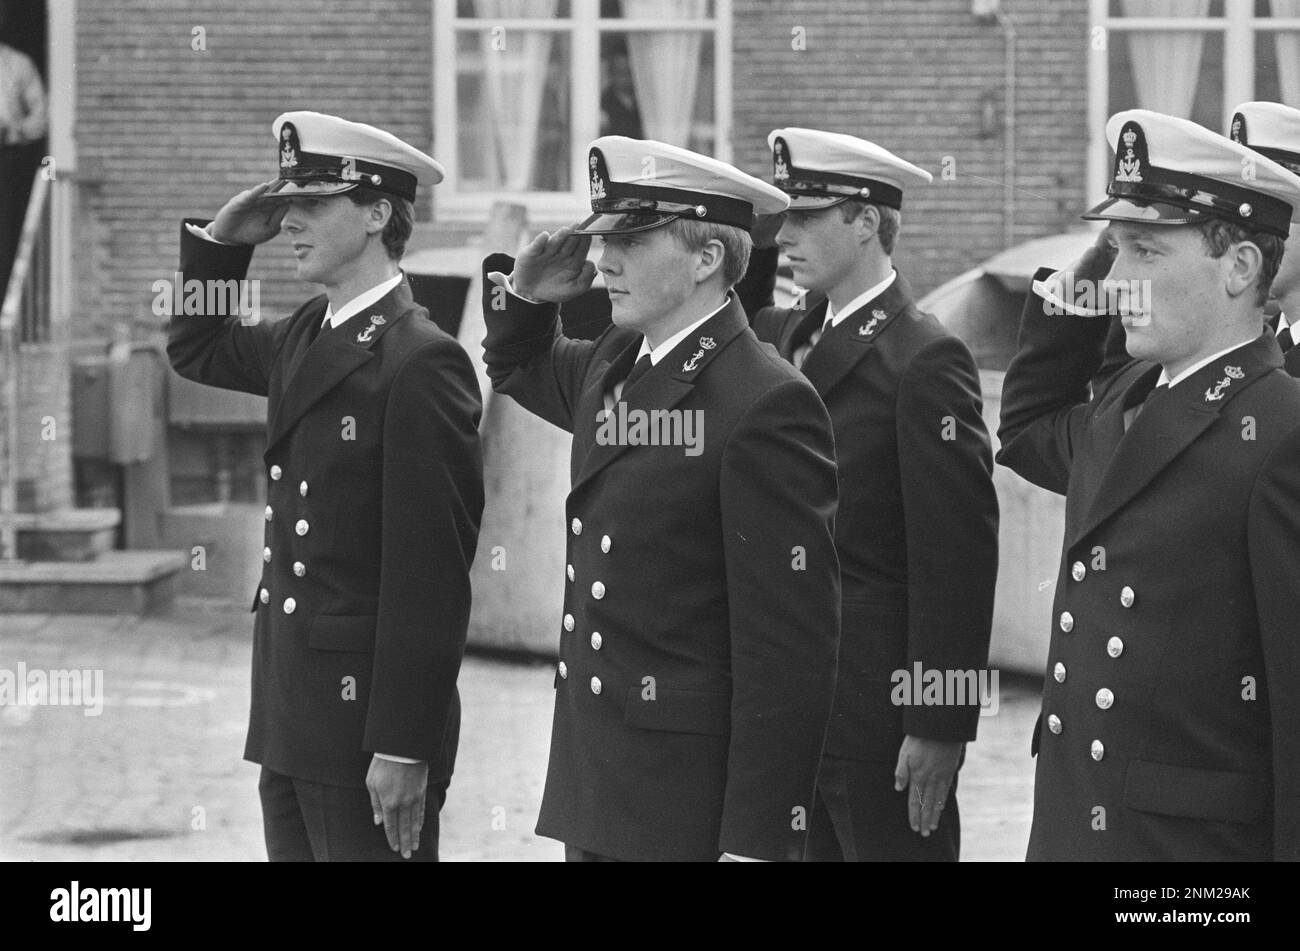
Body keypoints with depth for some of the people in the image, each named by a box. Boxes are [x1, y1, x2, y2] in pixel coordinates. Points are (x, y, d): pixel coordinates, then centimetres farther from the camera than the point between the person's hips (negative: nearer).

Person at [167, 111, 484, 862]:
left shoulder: (421, 363, -15)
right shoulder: (308, 337, 10)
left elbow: (430, 572, -18)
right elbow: (197, 349, 30)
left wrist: (404, 748, -20)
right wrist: (220, 241, 11)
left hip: (369, 709, -8)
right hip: (292, 715, 8)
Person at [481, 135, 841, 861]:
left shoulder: (766, 407, -16)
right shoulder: (616, 365, 9)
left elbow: (789, 646, -18)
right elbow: (524, 372, 34)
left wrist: (758, 839, -20)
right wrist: (525, 294, 11)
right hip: (593, 790, 8)